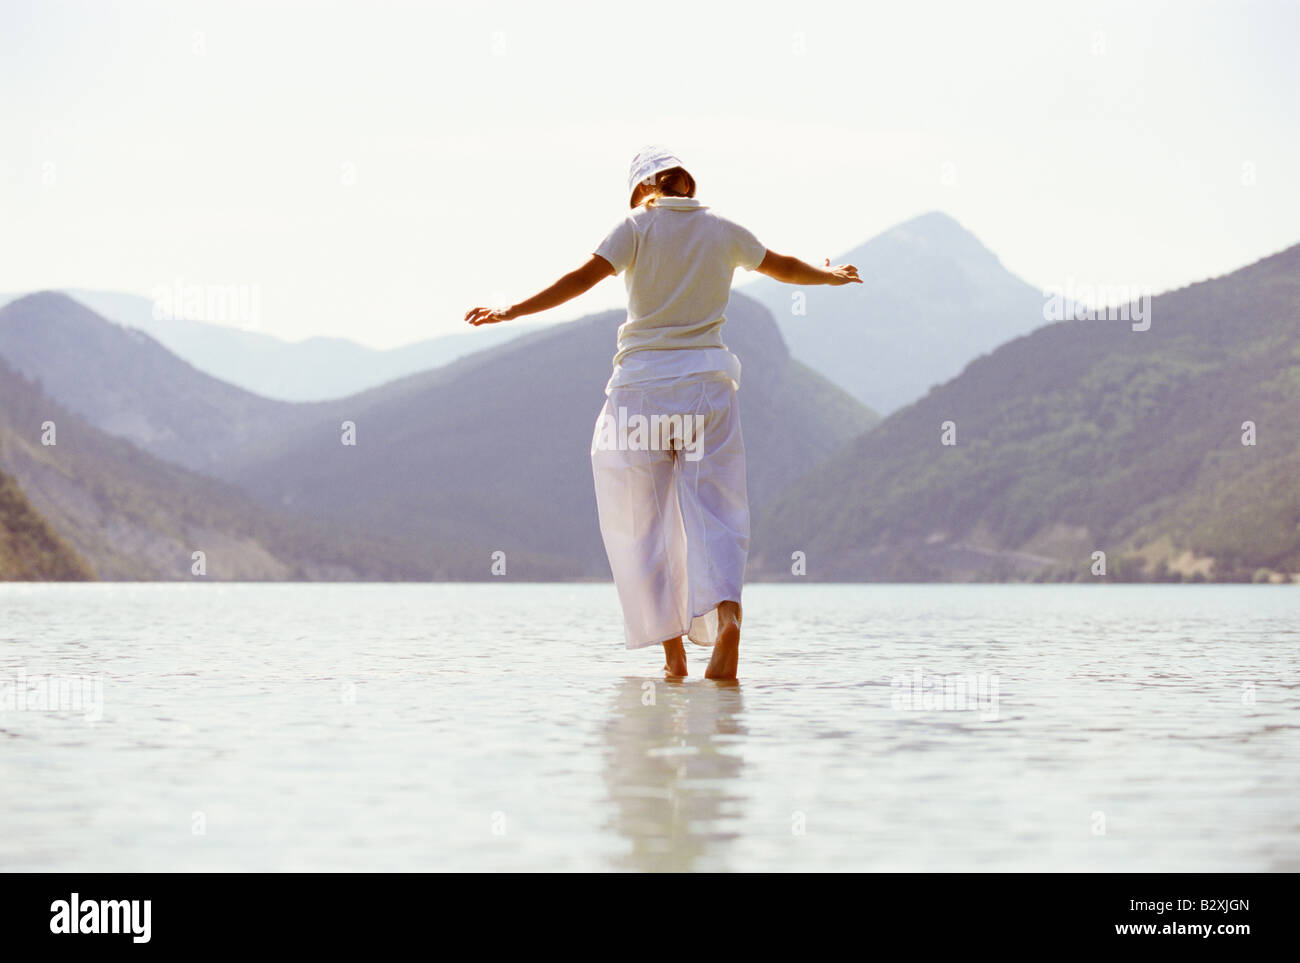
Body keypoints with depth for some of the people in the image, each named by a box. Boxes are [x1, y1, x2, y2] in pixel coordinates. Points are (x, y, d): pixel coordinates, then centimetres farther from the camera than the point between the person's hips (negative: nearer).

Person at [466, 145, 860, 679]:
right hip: (708, 382, 3)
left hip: (644, 384, -3)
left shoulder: (639, 227, -2)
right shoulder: (724, 231, 10)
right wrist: (832, 275, 45)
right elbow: (784, 266, 26)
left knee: (641, 521, 7)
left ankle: (673, 650, 7)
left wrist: (514, 309, -14)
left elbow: (584, 276, -15)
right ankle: (726, 614, -25)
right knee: (713, 510, 1)